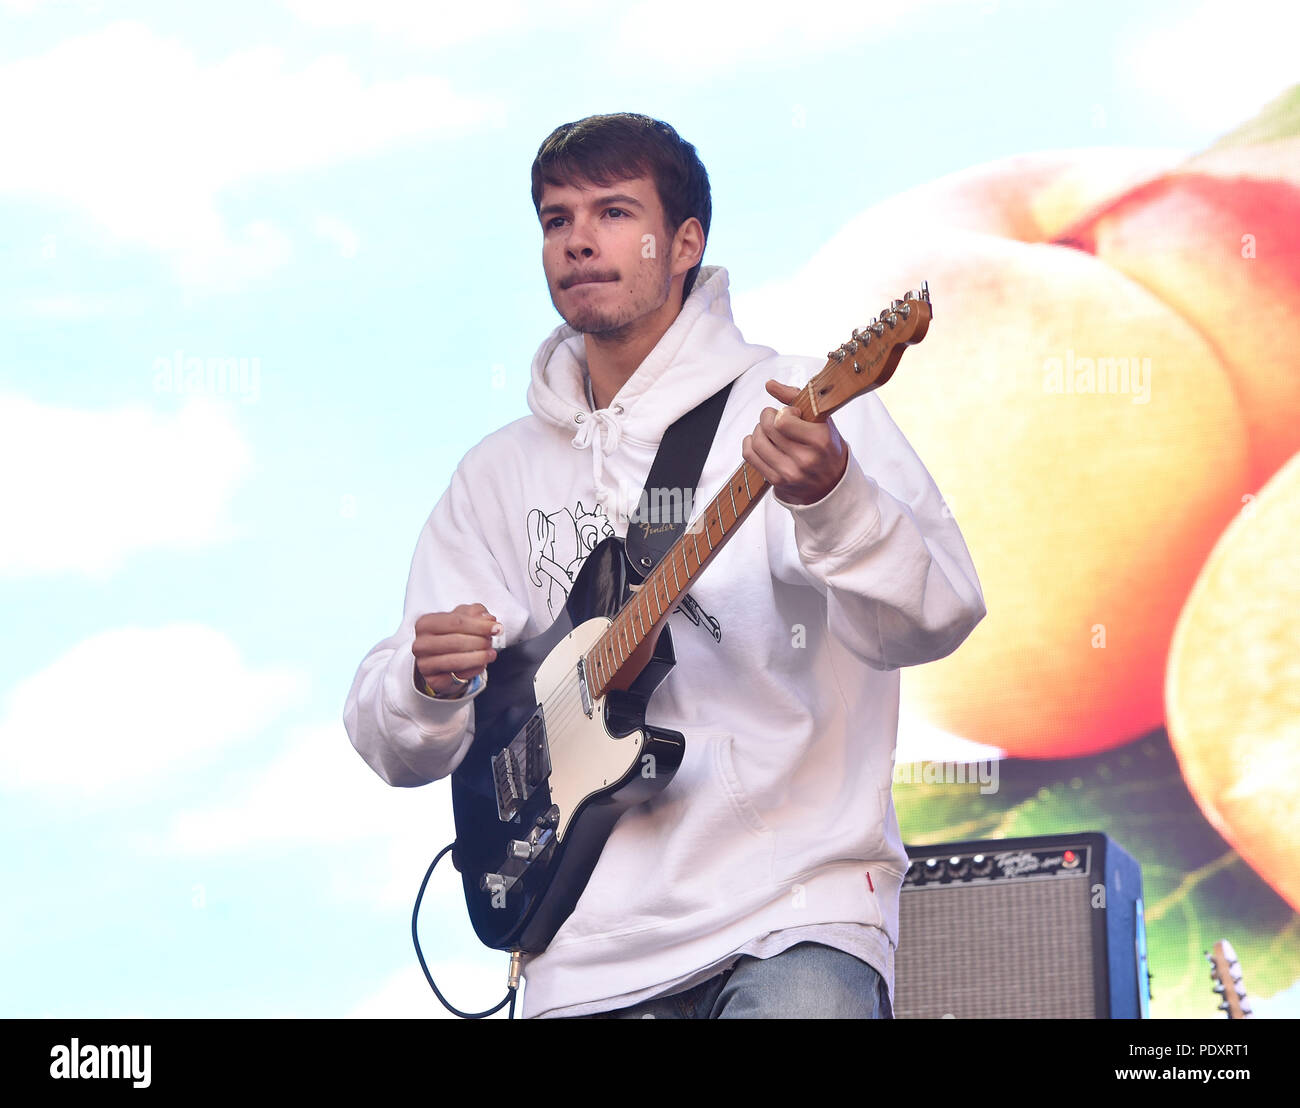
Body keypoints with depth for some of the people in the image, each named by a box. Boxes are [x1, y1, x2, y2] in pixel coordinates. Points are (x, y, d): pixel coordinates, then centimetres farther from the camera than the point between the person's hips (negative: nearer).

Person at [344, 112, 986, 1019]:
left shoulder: (795, 407, 3)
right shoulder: (501, 474, 16)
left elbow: (934, 621, -13)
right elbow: (396, 749, 16)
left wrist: (830, 499, -32)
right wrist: (430, 686, -8)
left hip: (796, 915, -4)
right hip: (586, 955, 4)